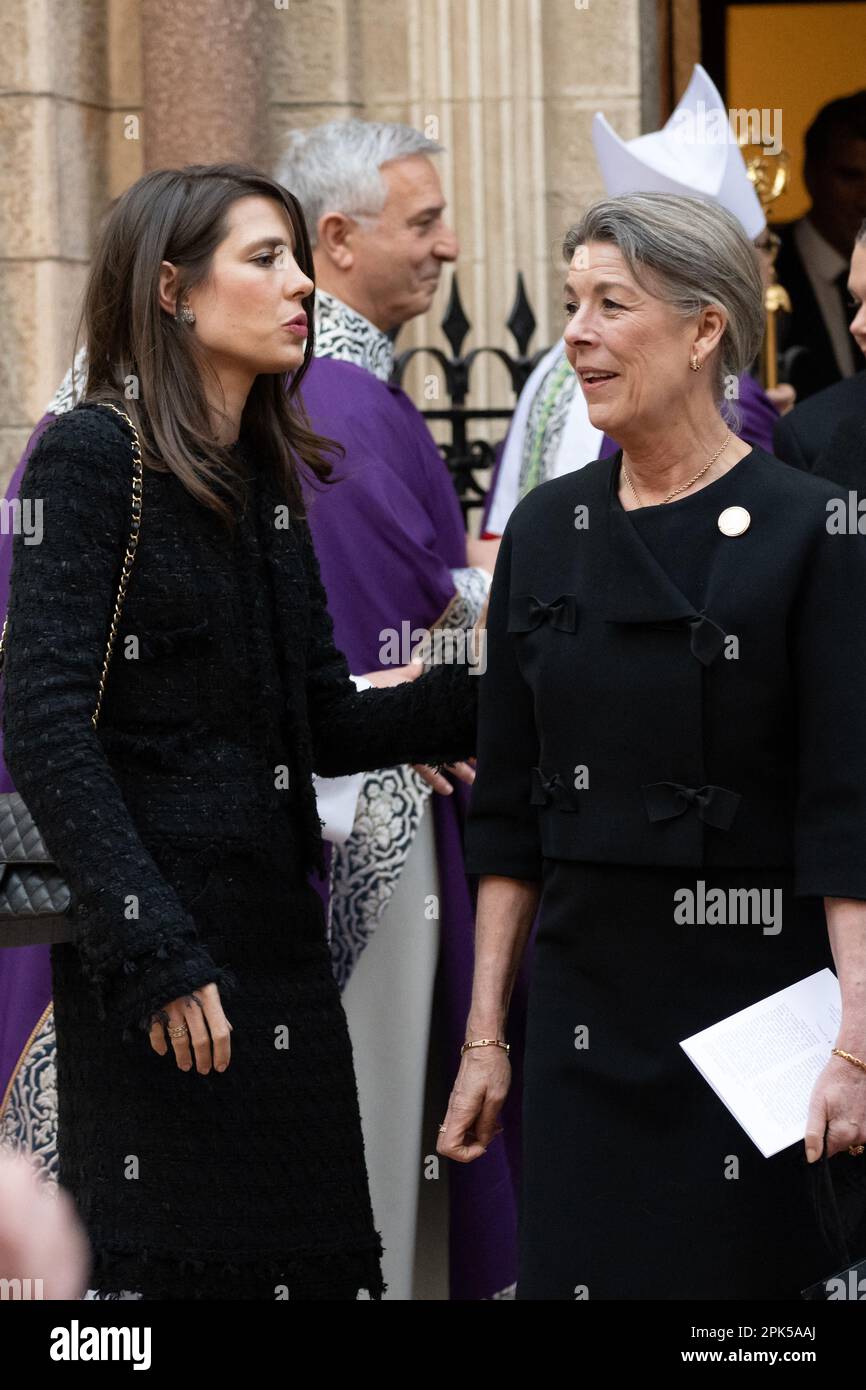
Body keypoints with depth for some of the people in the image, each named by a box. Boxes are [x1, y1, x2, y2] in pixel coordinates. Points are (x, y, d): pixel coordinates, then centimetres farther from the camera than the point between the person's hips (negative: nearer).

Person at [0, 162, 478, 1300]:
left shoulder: (267, 477, 15)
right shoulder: (94, 458, -8)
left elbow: (326, 723, 14)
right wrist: (153, 952, -21)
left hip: (281, 944, 8)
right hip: (161, 961, -8)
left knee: (309, 1256, 6)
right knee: (175, 1261, -4)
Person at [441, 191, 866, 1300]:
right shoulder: (545, 530, 8)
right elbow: (506, 810, 11)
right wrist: (485, 1033, 8)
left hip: (752, 999, -4)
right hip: (582, 1001, 5)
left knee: (748, 1272, -1)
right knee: (575, 1269, 4)